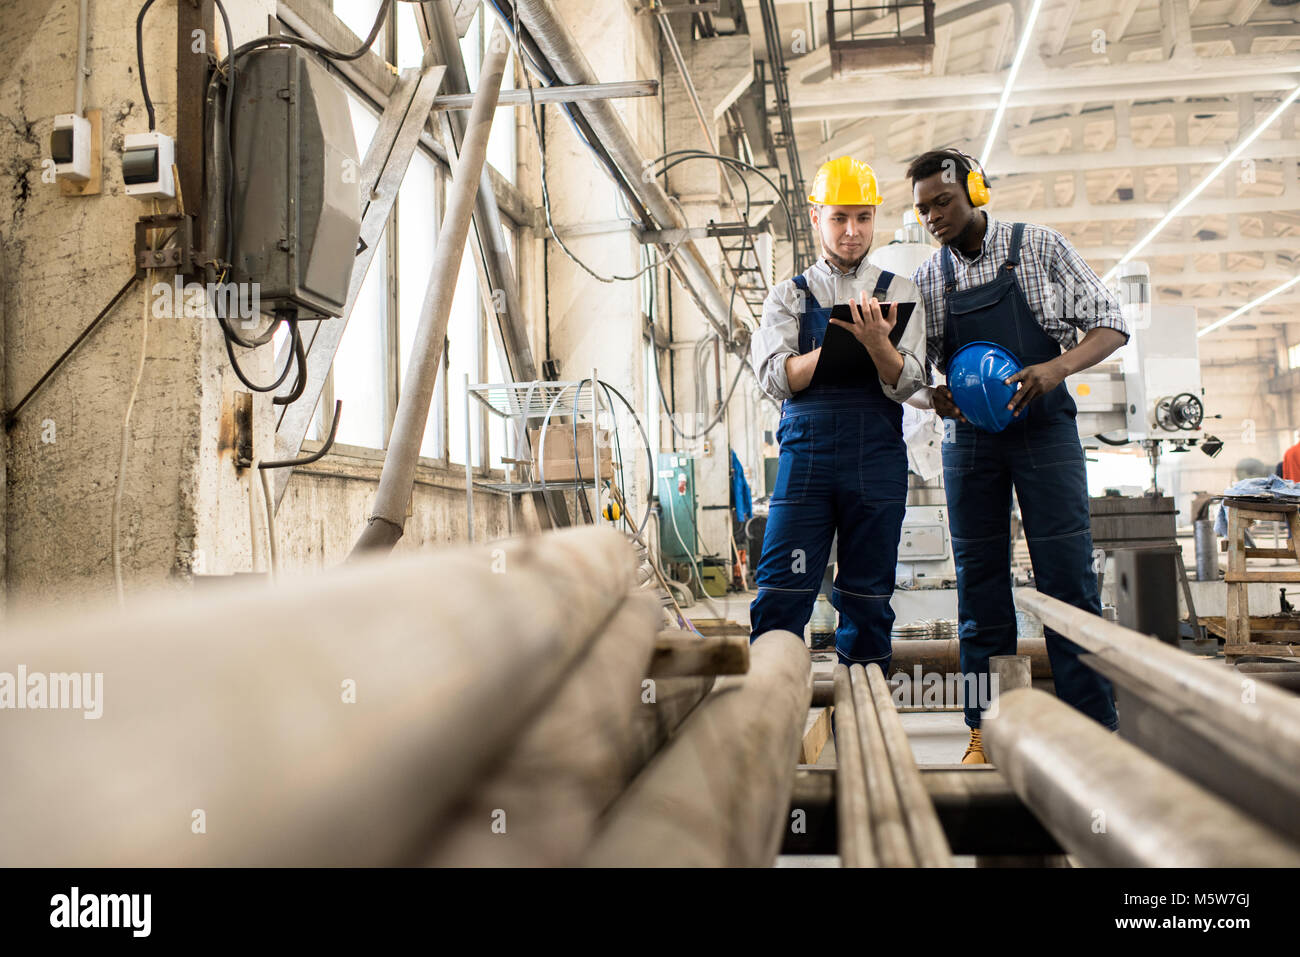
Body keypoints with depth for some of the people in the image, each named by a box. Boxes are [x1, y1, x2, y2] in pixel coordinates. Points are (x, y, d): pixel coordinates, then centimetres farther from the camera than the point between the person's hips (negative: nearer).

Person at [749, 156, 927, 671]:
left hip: (877, 455, 1)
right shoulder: (788, 296, 12)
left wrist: (876, 340, -19)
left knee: (868, 595, 6)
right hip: (805, 449, 0)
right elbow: (776, 378, -3)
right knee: (782, 590, -5)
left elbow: (907, 383, 0)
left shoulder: (899, 293, 12)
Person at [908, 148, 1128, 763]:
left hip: (1044, 429, -2)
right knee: (979, 581, 5)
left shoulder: (1040, 248, 1)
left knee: (1067, 575, -4)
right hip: (969, 438, 3)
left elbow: (1110, 327, 0)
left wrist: (1058, 367, -19)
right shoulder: (927, 279, 8)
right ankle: (988, 728, 13)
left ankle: (1095, 728, 4)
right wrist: (932, 394, -13)